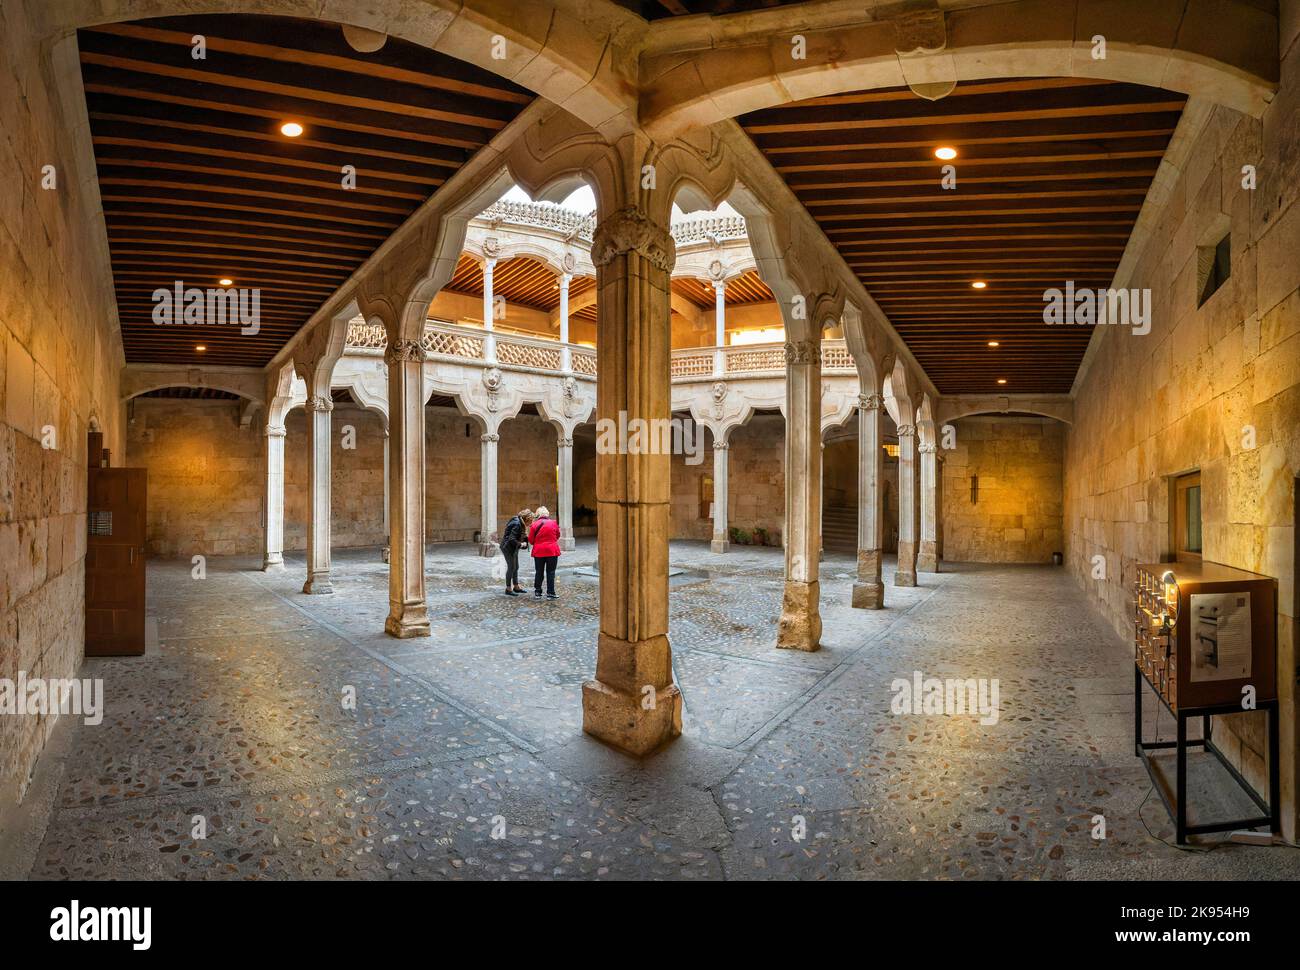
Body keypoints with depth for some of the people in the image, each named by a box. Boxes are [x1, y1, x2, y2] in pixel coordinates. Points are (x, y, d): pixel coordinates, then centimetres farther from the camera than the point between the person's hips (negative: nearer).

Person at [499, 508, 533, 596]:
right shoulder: (516, 524, -24)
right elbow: (512, 539, -27)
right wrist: (521, 544, -19)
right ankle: (508, 589, 6)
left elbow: (520, 537, 10)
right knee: (511, 567, -3)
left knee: (516, 567, 15)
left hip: (514, 548, 10)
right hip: (508, 547, -10)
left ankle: (516, 587, 25)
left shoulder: (520, 523, 5)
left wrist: (527, 538, -6)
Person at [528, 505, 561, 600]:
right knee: (551, 572, 4)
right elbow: (557, 536, 11)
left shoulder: (534, 525, -4)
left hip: (538, 551, 1)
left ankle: (537, 593, 17)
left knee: (539, 572, 12)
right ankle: (550, 593, 3)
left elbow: (531, 540, 1)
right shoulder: (554, 523, -3)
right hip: (552, 550, -1)